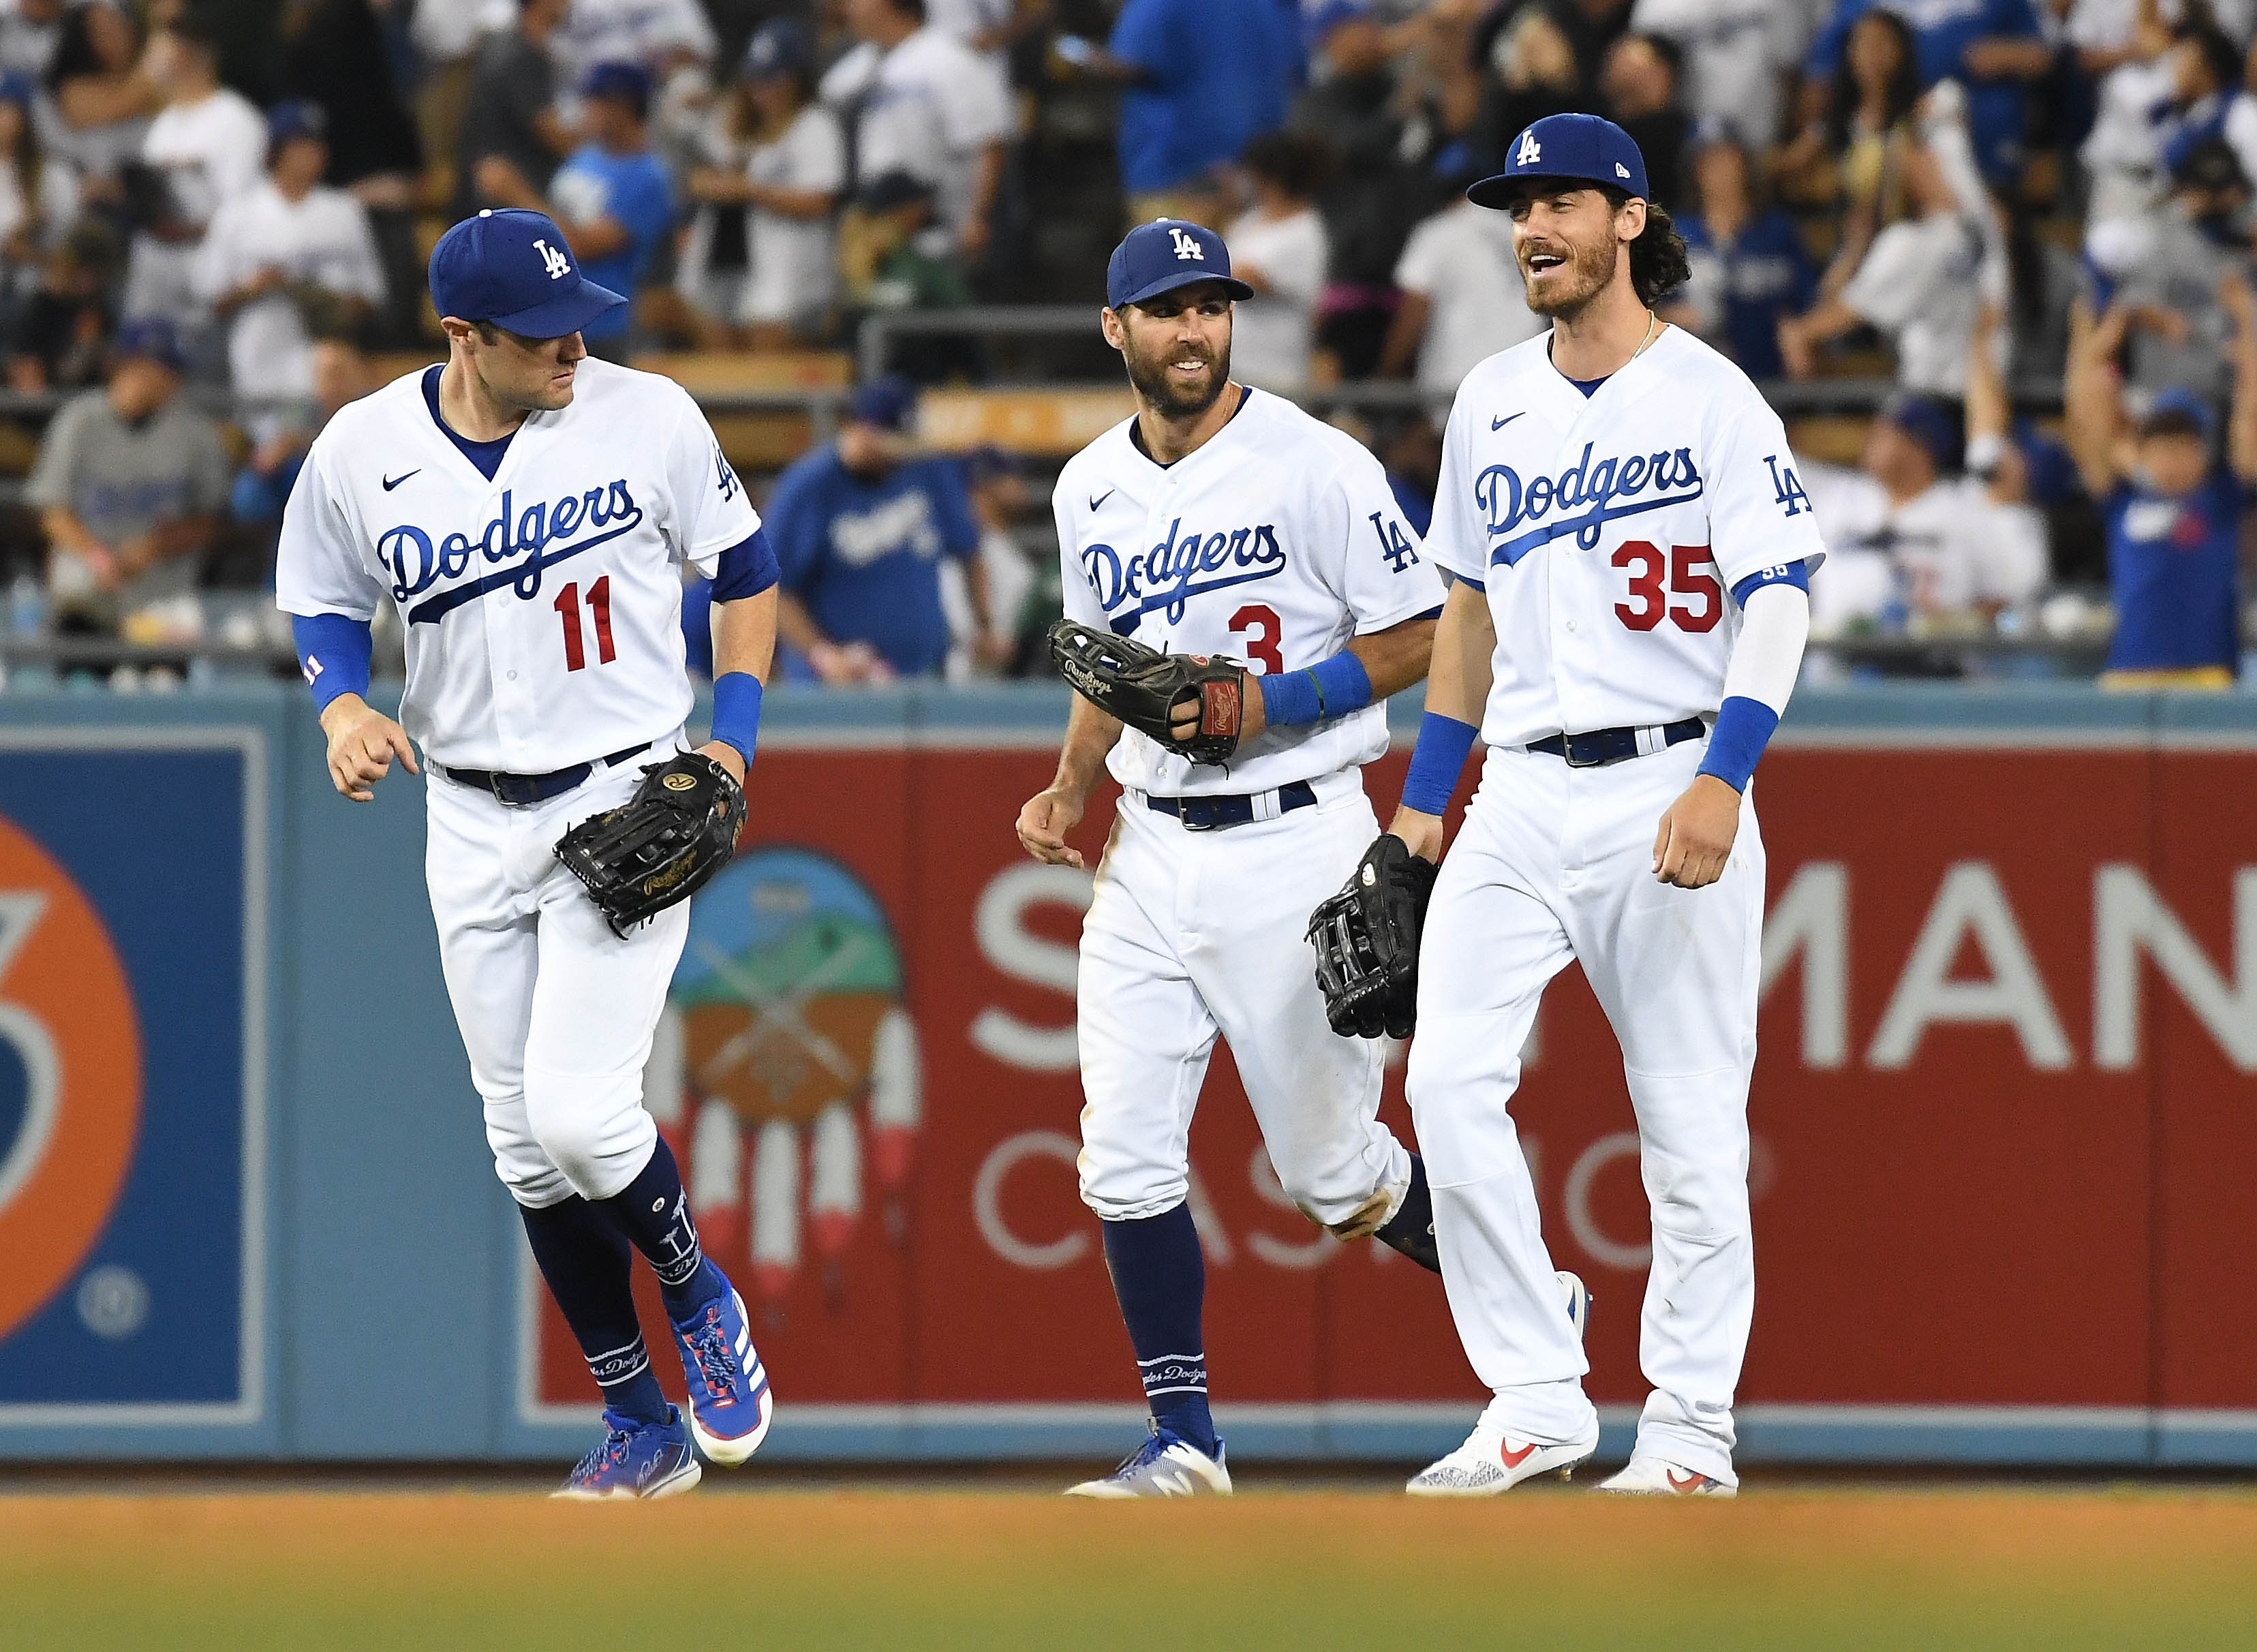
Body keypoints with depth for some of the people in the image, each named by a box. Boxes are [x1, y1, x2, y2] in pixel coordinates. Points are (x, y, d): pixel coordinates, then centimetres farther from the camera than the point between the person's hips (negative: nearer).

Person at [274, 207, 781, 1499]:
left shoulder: (646, 418, -9)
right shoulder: (362, 453, -5)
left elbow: (744, 565, 4)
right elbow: (325, 603, 11)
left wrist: (733, 735, -5)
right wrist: (342, 706, -9)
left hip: (627, 804, -4)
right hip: (472, 822, 4)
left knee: (579, 1110, -17)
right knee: (526, 1142, 6)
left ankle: (701, 1298, 14)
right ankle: (642, 1429, 18)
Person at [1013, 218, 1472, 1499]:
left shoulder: (1315, 467, -9)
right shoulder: (1092, 492, 10)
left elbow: (1423, 637, -8)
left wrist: (1272, 703, -18)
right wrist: (1068, 793, 7)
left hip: (1291, 848, -6)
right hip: (1151, 853, 6)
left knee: (1336, 1172, 1)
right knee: (1125, 1156, -4)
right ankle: (1186, 1443, 3)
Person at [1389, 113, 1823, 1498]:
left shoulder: (1712, 398, -4)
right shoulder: (1493, 404, 14)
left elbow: (1778, 600, -11)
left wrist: (1721, 780, -23)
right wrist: (1425, 796, 19)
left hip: (1670, 786, -5)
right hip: (1522, 797, 5)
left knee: (1690, 1122, -2)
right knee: (1451, 1082, -11)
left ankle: (1691, 1431, 7)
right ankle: (1536, 1404, -6)